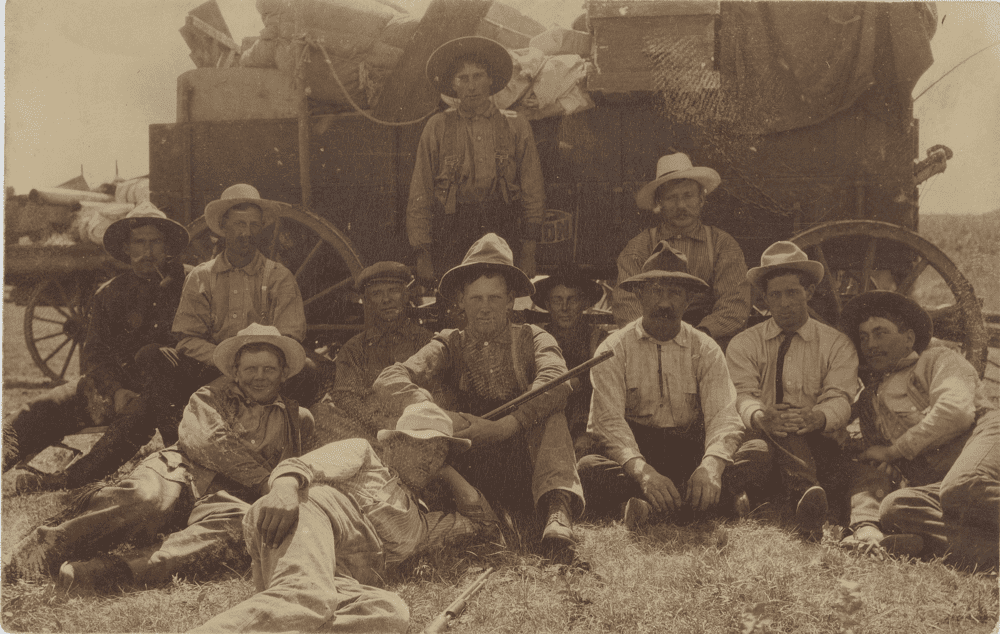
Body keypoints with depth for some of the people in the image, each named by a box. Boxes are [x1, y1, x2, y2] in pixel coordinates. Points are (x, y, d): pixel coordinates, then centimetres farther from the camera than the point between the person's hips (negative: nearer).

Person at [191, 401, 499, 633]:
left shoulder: (421, 524, 40)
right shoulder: (362, 452, 26)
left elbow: (484, 523, 45)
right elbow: (301, 466, 6)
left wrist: (445, 471, 41)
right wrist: (285, 487, -20)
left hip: (338, 579, 4)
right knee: (308, 598, -41)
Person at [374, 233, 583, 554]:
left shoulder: (533, 340, 9)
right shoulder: (451, 345, 12)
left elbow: (556, 382, -16)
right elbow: (389, 380, -7)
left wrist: (503, 426, -32)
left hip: (525, 478, -1)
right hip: (466, 477, 1)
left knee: (550, 413, -23)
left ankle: (558, 509, -37)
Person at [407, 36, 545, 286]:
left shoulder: (516, 126, 11)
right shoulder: (437, 127, 9)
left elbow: (533, 192, 10)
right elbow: (419, 196, 8)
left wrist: (528, 254, 2)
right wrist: (423, 255, 0)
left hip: (504, 233, 0)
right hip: (450, 235, 0)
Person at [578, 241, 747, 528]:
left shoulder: (706, 350, 6)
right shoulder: (613, 349, 1)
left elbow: (723, 416, -7)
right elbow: (609, 421, -11)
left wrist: (711, 465, -31)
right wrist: (643, 472, -32)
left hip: (688, 456, 1)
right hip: (631, 456, -1)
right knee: (588, 468, -33)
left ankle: (648, 509, -38)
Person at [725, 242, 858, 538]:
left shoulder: (837, 344, 15)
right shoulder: (743, 344, 16)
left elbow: (839, 400, -2)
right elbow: (741, 394, -2)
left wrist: (816, 418, -29)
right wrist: (760, 417, -29)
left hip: (818, 445, 0)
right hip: (757, 437, 0)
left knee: (788, 433, -37)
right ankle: (808, 494, -57)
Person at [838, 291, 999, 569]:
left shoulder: (938, 359, 17)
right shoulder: (869, 401, 28)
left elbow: (957, 411, -6)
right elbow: (869, 473, 16)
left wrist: (894, 451, 2)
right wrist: (866, 525, -6)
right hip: (935, 487, 4)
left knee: (961, 490, -38)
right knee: (894, 506, -29)